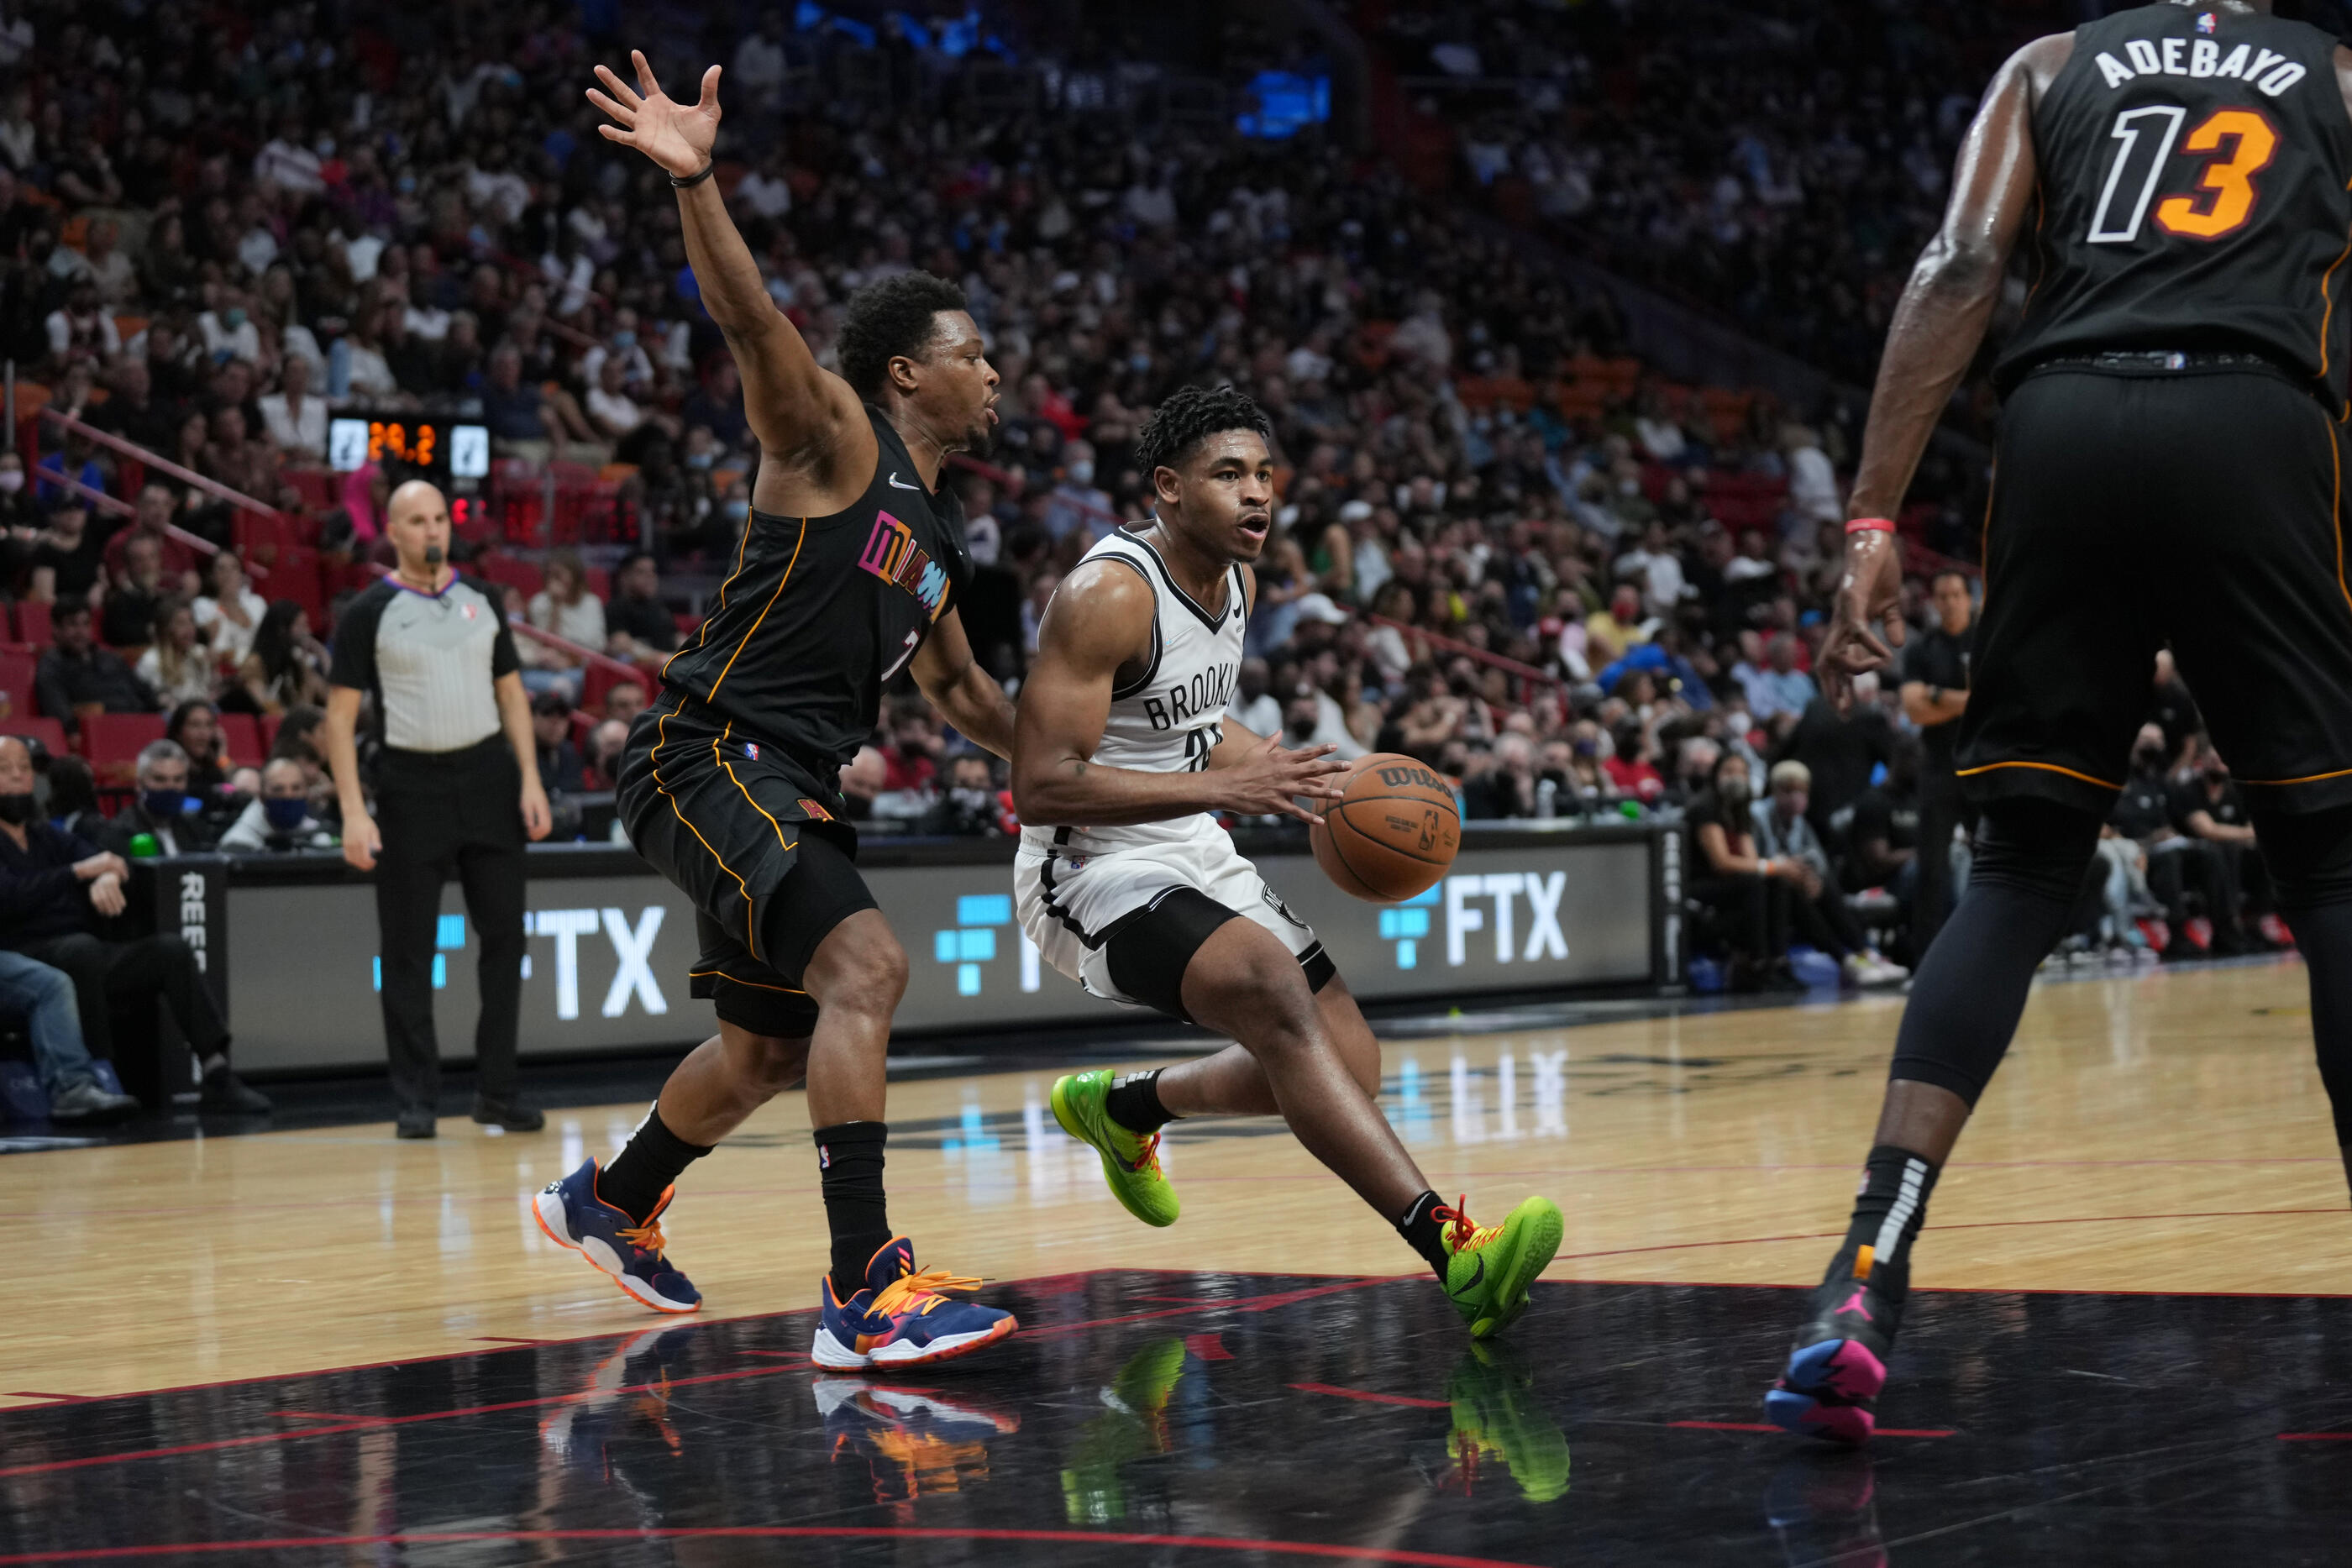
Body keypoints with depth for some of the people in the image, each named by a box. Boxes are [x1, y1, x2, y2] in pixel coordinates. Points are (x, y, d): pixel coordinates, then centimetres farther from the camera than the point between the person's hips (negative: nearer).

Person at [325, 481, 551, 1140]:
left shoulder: (482, 601, 10)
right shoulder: (370, 613, -3)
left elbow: (511, 693, 14)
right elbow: (340, 717, -4)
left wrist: (530, 780, 3)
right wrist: (354, 812, -12)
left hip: (489, 777, 4)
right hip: (411, 784, -3)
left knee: (504, 936, 4)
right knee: (408, 951, 0)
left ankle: (496, 1090, 13)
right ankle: (416, 1099, 7)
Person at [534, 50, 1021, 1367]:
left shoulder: (938, 531, 18)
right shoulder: (835, 436, -5)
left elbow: (956, 684, 33)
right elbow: (751, 318, -23)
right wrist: (695, 179, -38)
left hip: (792, 788, 10)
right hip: (710, 760, -10)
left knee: (770, 1048, 19)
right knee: (865, 966, -26)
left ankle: (613, 1203, 44)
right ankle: (866, 1293, -30)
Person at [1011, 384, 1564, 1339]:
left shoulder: (1235, 580, 6)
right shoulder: (1109, 596, -21)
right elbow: (1041, 787, -26)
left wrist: (1300, 775, 6)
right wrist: (1226, 788, -30)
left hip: (1194, 860, 9)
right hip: (1092, 870, -9)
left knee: (1342, 1068, 7)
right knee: (1274, 986, -33)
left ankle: (1123, 1107, 33)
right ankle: (1454, 1253, -42)